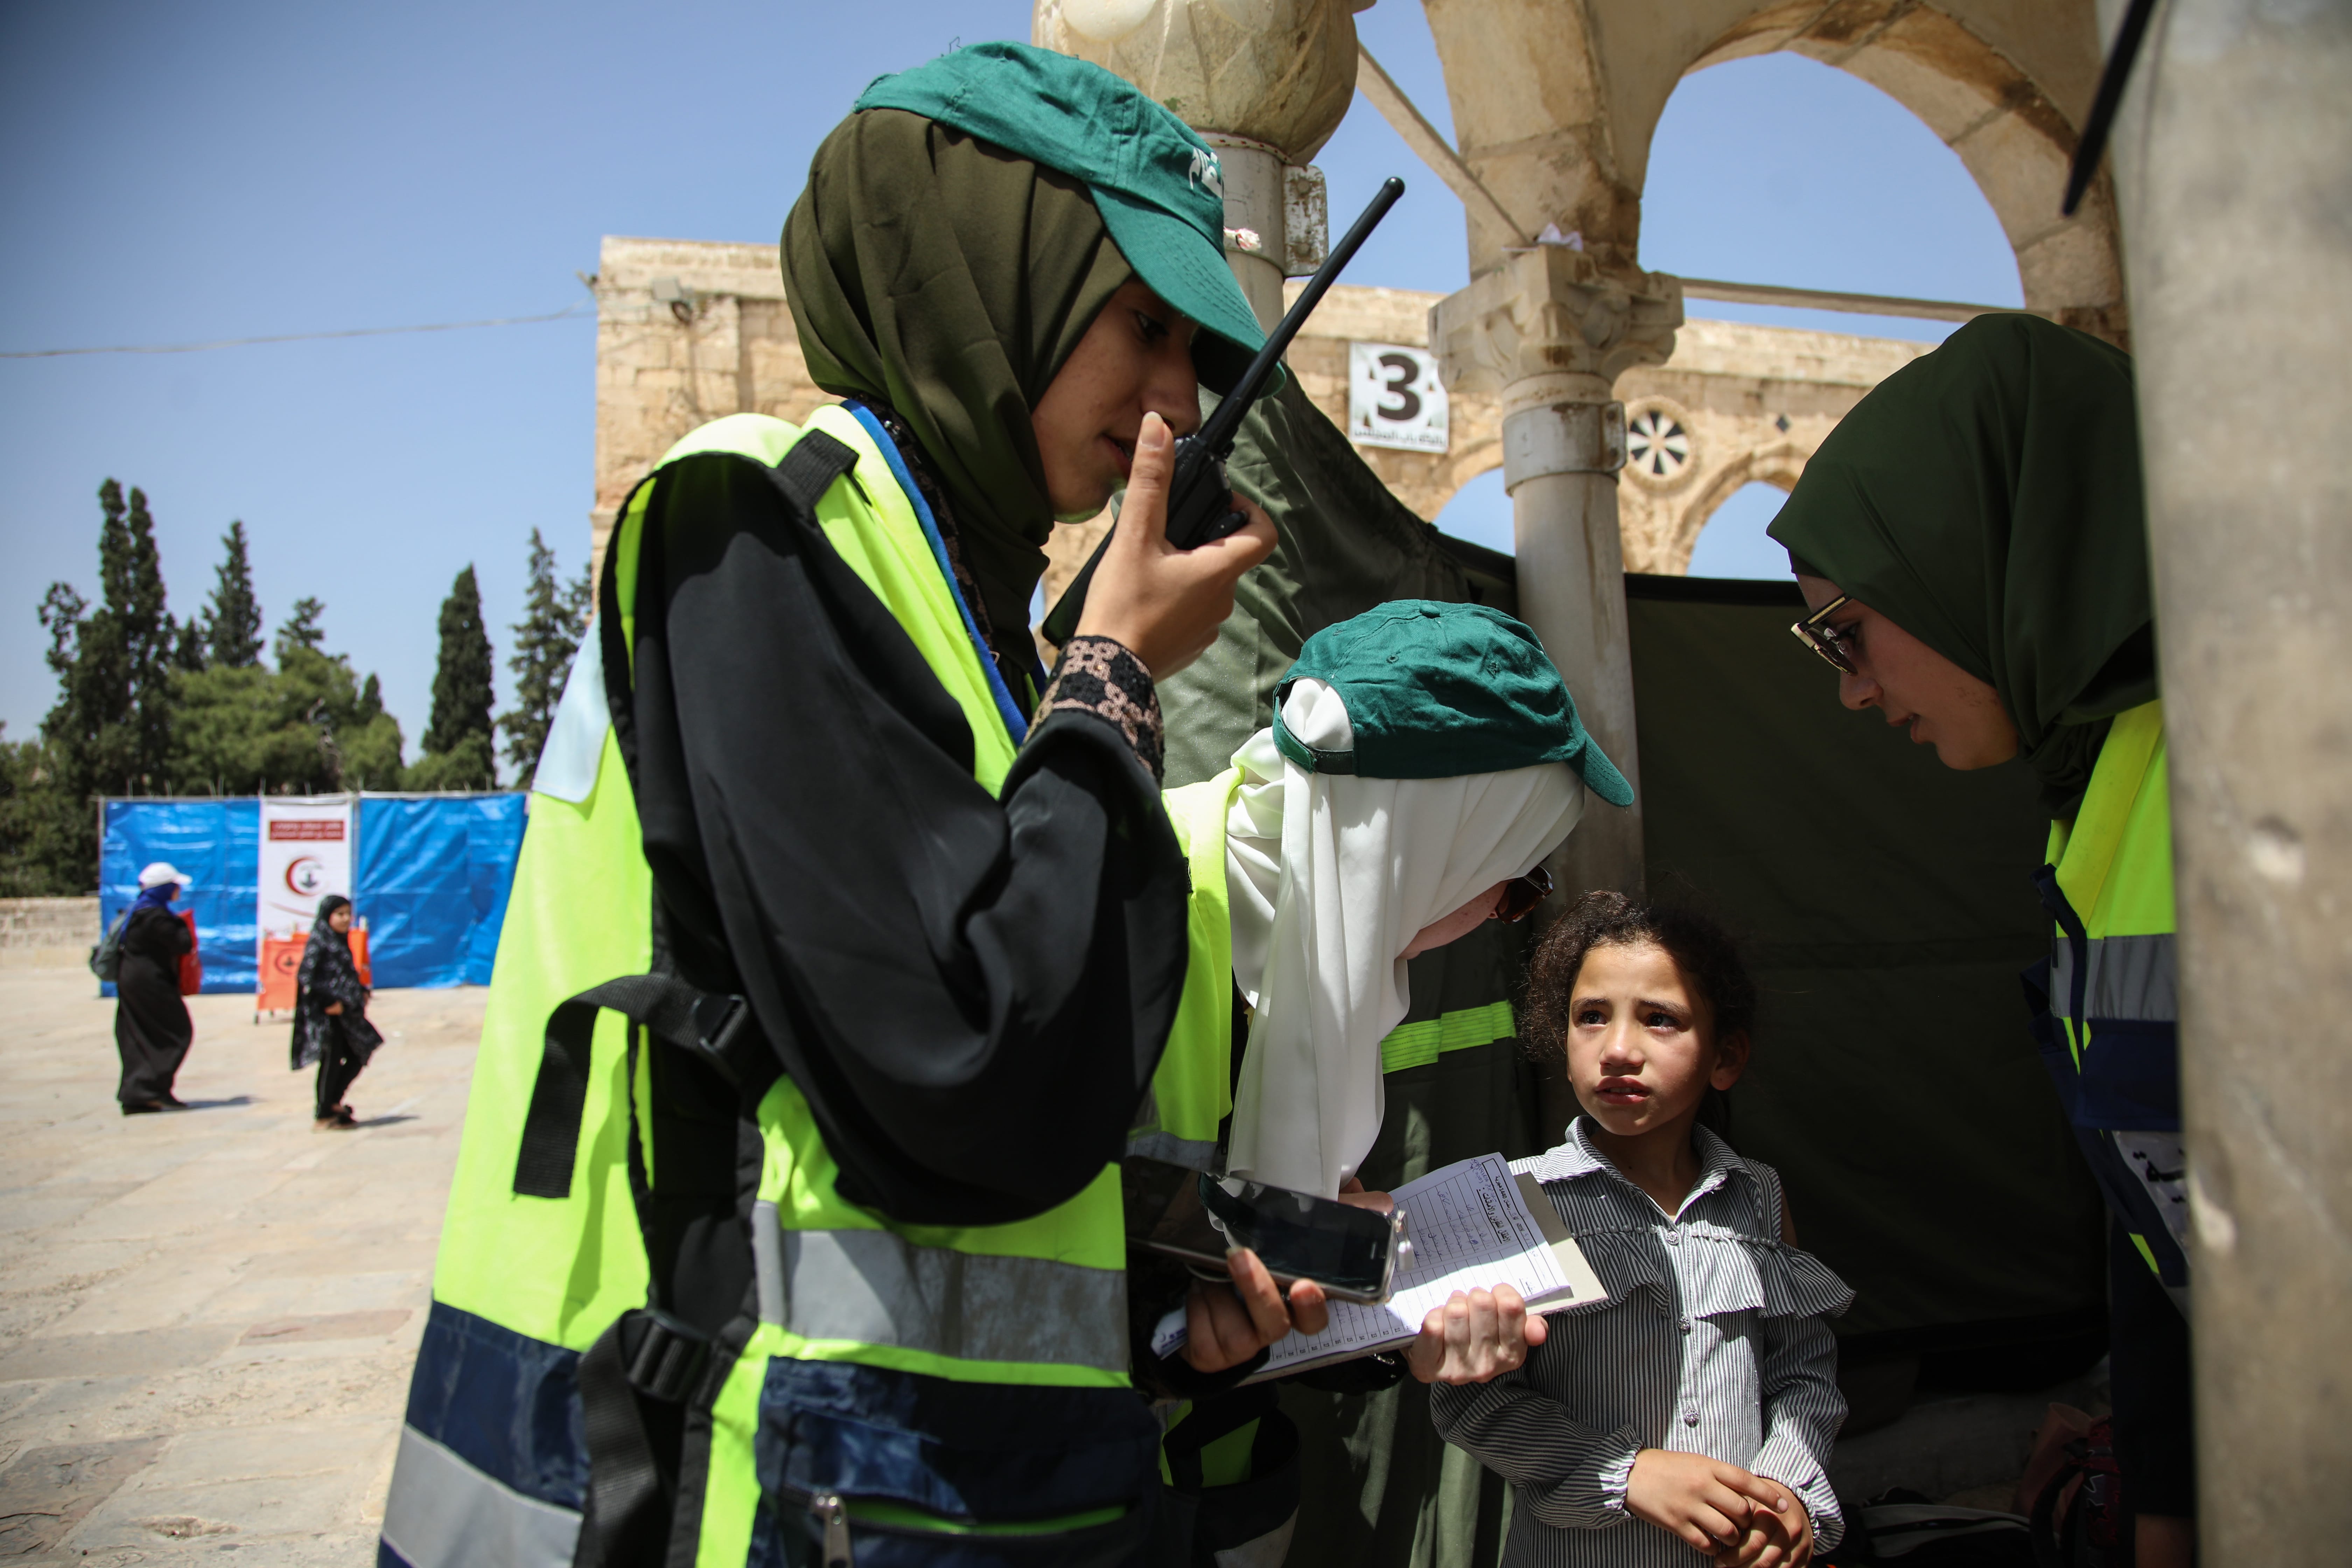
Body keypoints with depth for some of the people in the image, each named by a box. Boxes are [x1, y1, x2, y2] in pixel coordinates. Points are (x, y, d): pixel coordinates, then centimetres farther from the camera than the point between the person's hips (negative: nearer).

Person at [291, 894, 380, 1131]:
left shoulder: (340, 941, 14)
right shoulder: (318, 943, -12)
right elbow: (306, 978, -19)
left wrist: (362, 993, 8)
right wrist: (330, 1002, -22)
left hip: (345, 1012, 9)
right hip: (327, 1014, -9)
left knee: (358, 1056, 12)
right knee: (331, 1062, -2)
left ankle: (332, 1103, 24)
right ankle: (323, 1116, 9)